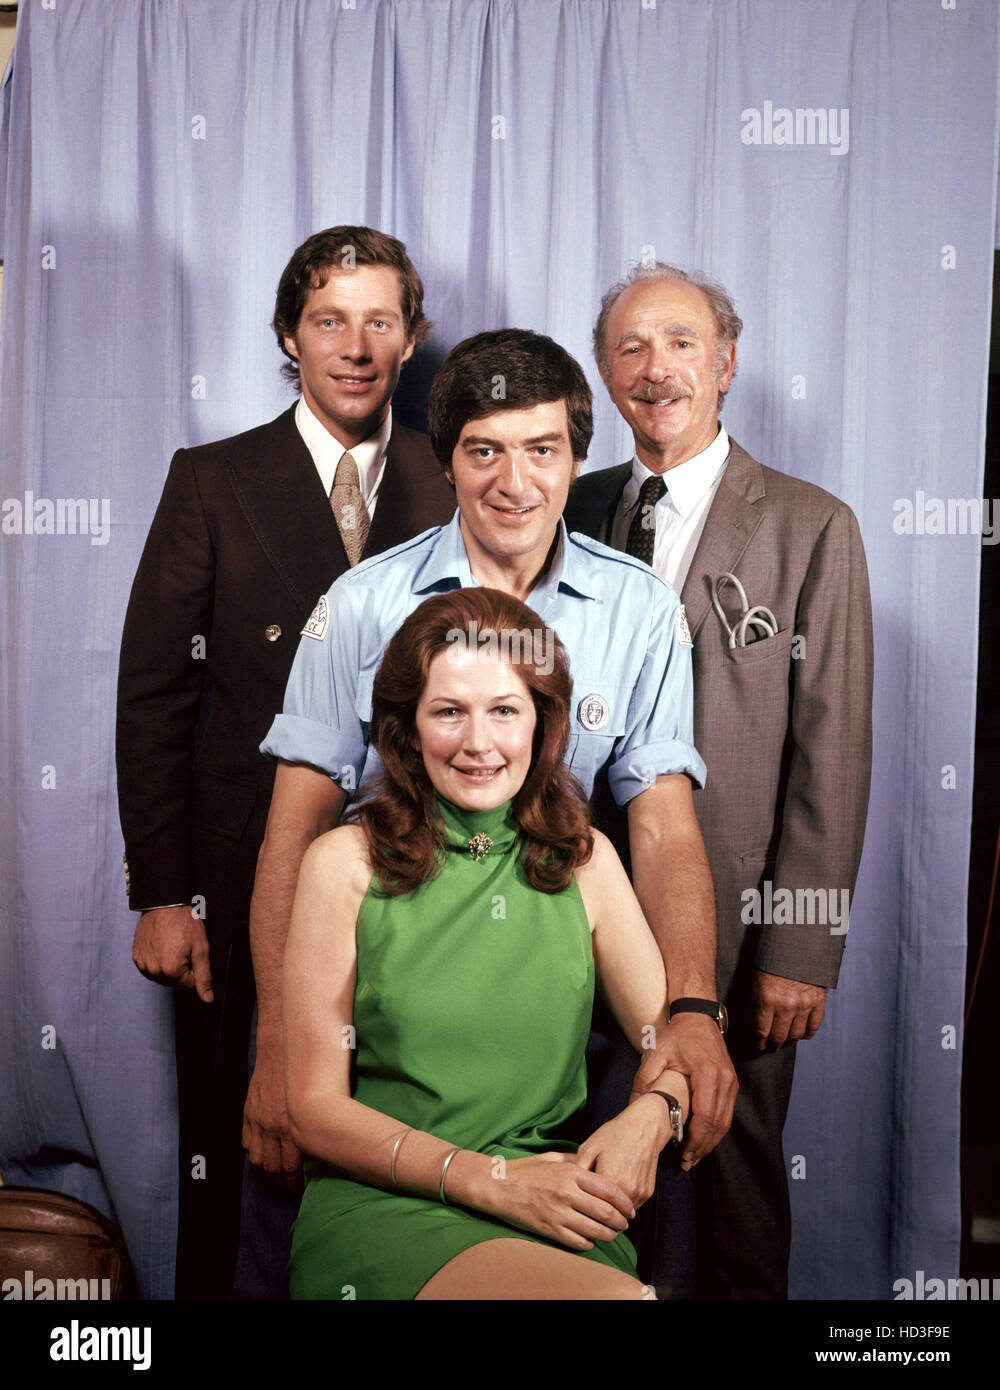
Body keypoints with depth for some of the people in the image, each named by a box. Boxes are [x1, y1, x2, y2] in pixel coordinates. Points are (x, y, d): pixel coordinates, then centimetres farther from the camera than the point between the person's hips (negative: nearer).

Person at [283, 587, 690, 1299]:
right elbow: (318, 1108, -1)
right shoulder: (346, 862, 0)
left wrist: (650, 1116, -11)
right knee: (617, 1295, -29)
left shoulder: (586, 859, 9)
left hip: (557, 1215, 4)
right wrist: (491, 1178, -13)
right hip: (383, 1204, -3)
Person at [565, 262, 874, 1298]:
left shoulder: (810, 526, -5)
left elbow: (832, 754, -8)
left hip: (734, 926, -3)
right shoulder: (575, 512, 7)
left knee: (739, 1185, 11)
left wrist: (802, 949, -11)